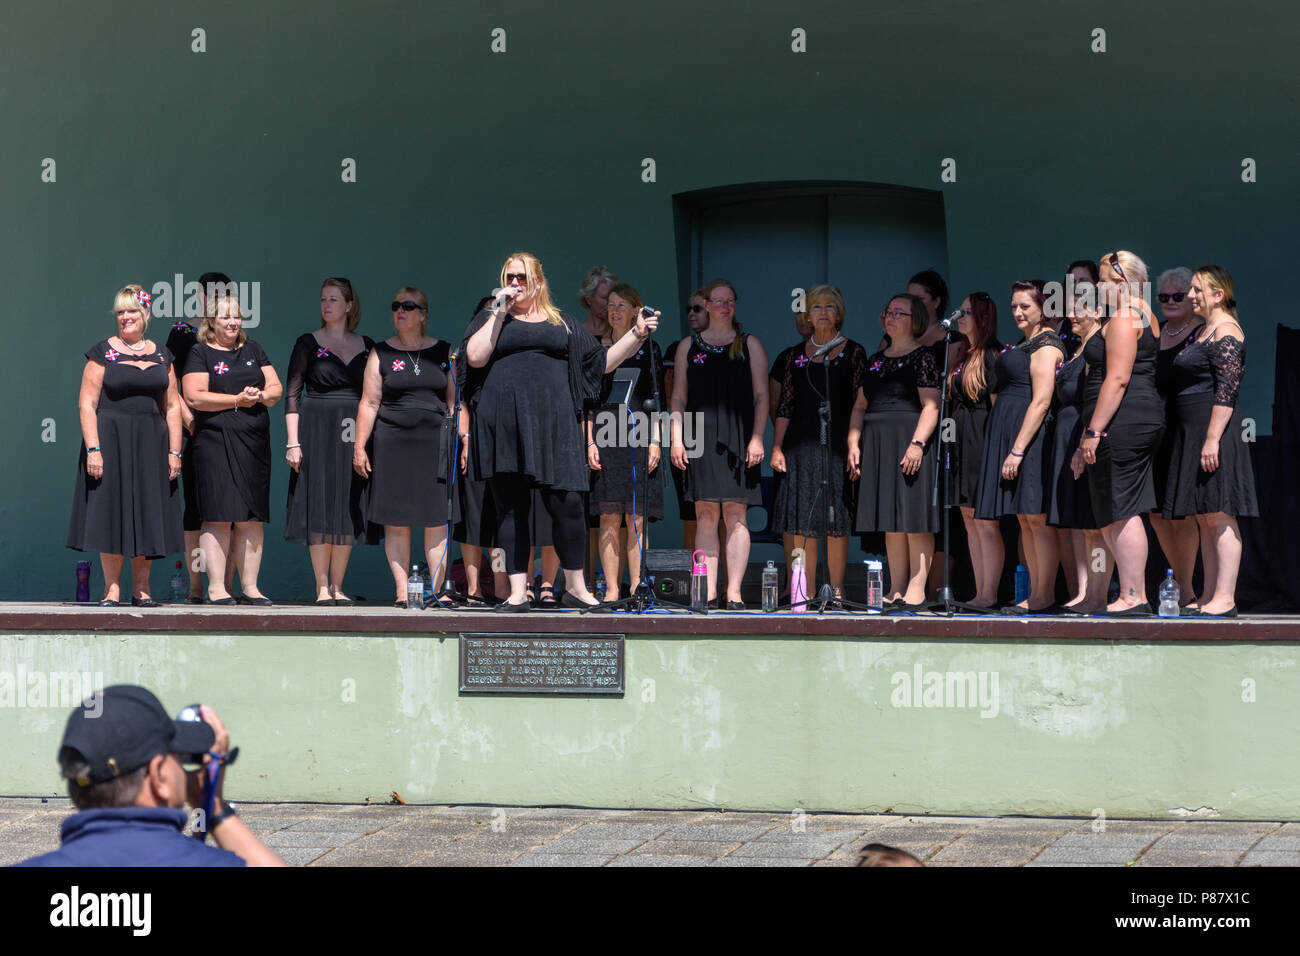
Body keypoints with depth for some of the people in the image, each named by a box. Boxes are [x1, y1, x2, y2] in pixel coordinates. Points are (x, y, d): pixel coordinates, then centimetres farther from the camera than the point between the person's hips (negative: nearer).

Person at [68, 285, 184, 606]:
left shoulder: (161, 356, 11)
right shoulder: (103, 353, -1)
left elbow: (172, 407, 11)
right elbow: (87, 404, -6)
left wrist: (174, 451, 2)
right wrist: (93, 449, -15)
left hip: (151, 444, 3)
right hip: (111, 440, -3)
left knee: (148, 514, 4)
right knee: (112, 513, -4)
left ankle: (141, 588, 11)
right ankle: (112, 589, 1)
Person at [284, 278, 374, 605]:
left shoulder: (365, 346, 11)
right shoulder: (308, 343, 2)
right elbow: (292, 394, -2)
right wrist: (293, 441, -10)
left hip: (353, 434, 3)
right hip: (316, 430, -3)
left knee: (348, 511, 2)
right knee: (320, 508, -5)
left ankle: (337, 587, 8)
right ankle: (322, 587, -1)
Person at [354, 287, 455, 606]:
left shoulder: (443, 352, 11)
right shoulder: (381, 353, 7)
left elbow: (454, 400, 12)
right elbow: (369, 403, 4)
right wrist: (359, 448, -1)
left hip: (435, 441, 1)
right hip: (393, 443, -1)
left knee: (436, 520, -2)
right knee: (396, 521, -2)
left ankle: (438, 590, 1)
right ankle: (402, 591, 1)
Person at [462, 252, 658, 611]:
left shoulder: (562, 323, 19)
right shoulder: (492, 319, 16)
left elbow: (602, 362, 19)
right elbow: (475, 357, -1)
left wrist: (637, 335, 9)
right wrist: (500, 312, 1)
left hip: (552, 421, 0)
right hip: (504, 422, 0)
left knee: (566, 503, -9)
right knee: (511, 507, -1)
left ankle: (575, 586, 3)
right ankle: (517, 592, 3)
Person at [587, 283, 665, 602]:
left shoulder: (648, 350, 10)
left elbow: (657, 399, 7)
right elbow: (590, 400, 10)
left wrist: (655, 441, -3)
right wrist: (590, 442, 0)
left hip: (639, 436, -1)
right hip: (606, 437, 1)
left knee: (636, 519, -6)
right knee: (609, 519, -4)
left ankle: (636, 588, -5)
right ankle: (611, 590, -3)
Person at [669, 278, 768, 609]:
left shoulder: (750, 345, 11)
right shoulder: (689, 346, 14)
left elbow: (762, 397, 7)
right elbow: (679, 398, 12)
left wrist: (757, 439, -5)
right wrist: (676, 439, 0)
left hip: (738, 440, -1)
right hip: (701, 439, 1)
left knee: (735, 514, -6)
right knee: (705, 516, -4)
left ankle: (734, 592, -5)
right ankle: (708, 593, -3)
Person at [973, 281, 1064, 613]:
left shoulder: (1045, 343, -9)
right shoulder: (1027, 343, 20)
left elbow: (1041, 401, -16)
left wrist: (1018, 449, -20)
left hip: (1030, 434, -10)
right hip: (1008, 431, 10)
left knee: (1035, 516, -9)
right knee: (1025, 518, 8)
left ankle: (1045, 594, -7)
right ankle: (1035, 594, 9)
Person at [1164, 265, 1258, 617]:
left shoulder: (1226, 331, -10)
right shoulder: (1202, 331, 20)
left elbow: (1227, 391, -18)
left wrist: (1212, 439, -23)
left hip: (1215, 428, -10)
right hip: (1192, 431, 10)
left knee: (1219, 515, -11)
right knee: (1205, 518, 9)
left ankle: (1225, 599, -12)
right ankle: (1209, 596, 11)